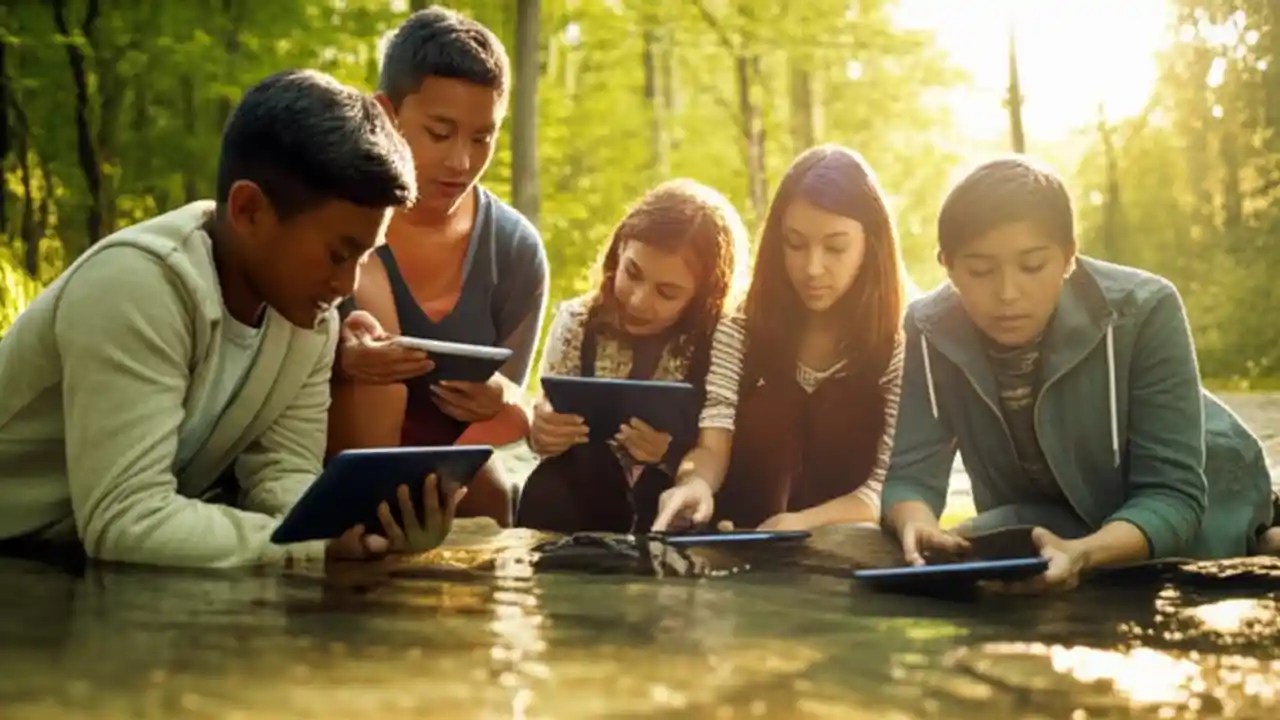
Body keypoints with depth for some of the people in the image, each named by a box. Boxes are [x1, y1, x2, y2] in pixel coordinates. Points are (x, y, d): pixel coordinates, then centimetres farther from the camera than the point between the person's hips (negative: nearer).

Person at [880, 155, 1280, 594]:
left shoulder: (1143, 312, -29)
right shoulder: (930, 329, -19)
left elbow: (1173, 492, -32)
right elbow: (910, 473, -21)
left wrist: (1081, 555, -52)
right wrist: (918, 527, -46)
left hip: (1193, 505, -3)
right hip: (1049, 523, 4)